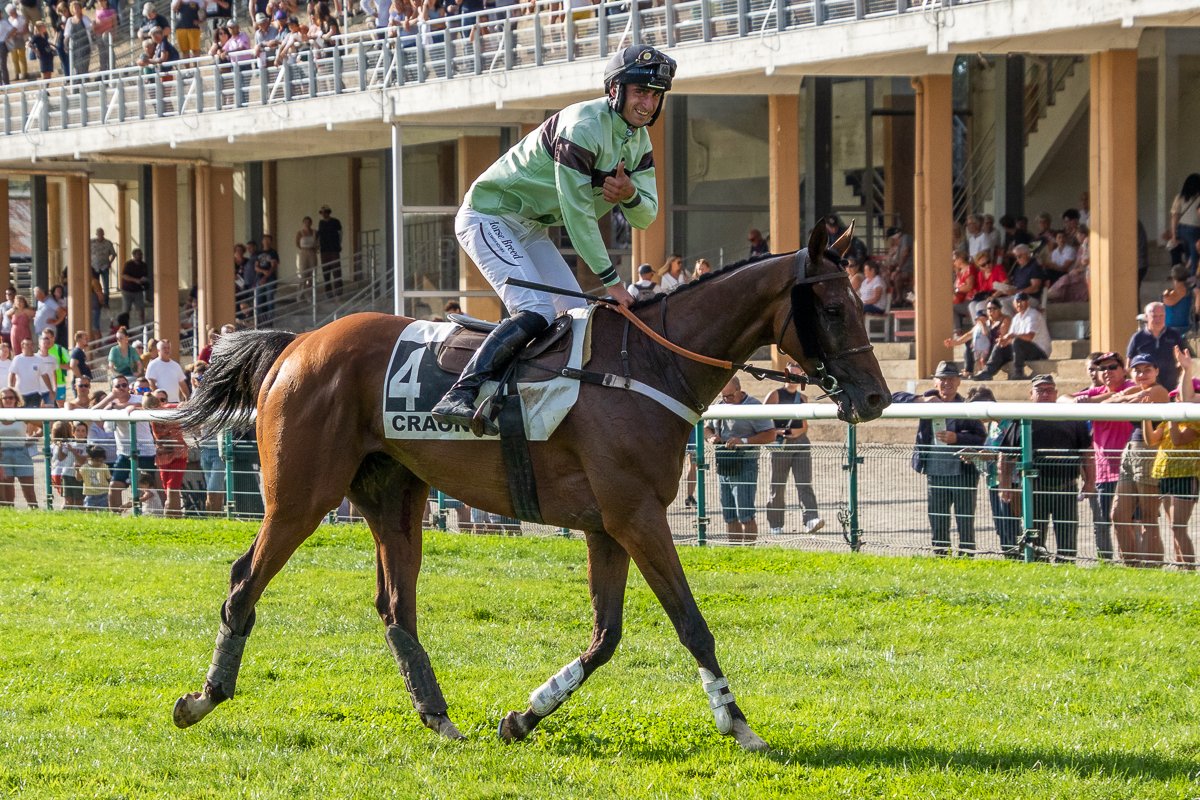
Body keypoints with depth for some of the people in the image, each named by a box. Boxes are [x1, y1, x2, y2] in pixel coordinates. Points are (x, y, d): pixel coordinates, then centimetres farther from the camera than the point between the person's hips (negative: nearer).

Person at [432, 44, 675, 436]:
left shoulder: (639, 141, 4)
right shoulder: (582, 126, -25)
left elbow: (645, 216, 5)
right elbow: (577, 211, -26)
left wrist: (630, 194, -20)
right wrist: (610, 279, -23)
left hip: (530, 228, 10)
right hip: (489, 216, -10)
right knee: (535, 311, -26)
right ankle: (460, 395, -33)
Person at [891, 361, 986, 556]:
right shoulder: (928, 402, 6)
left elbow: (982, 439, -3)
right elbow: (894, 398, 1)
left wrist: (957, 438, -17)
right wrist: (921, 400, -14)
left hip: (963, 472, -3)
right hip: (935, 473, 3)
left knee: (965, 522, -1)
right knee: (937, 522, 9)